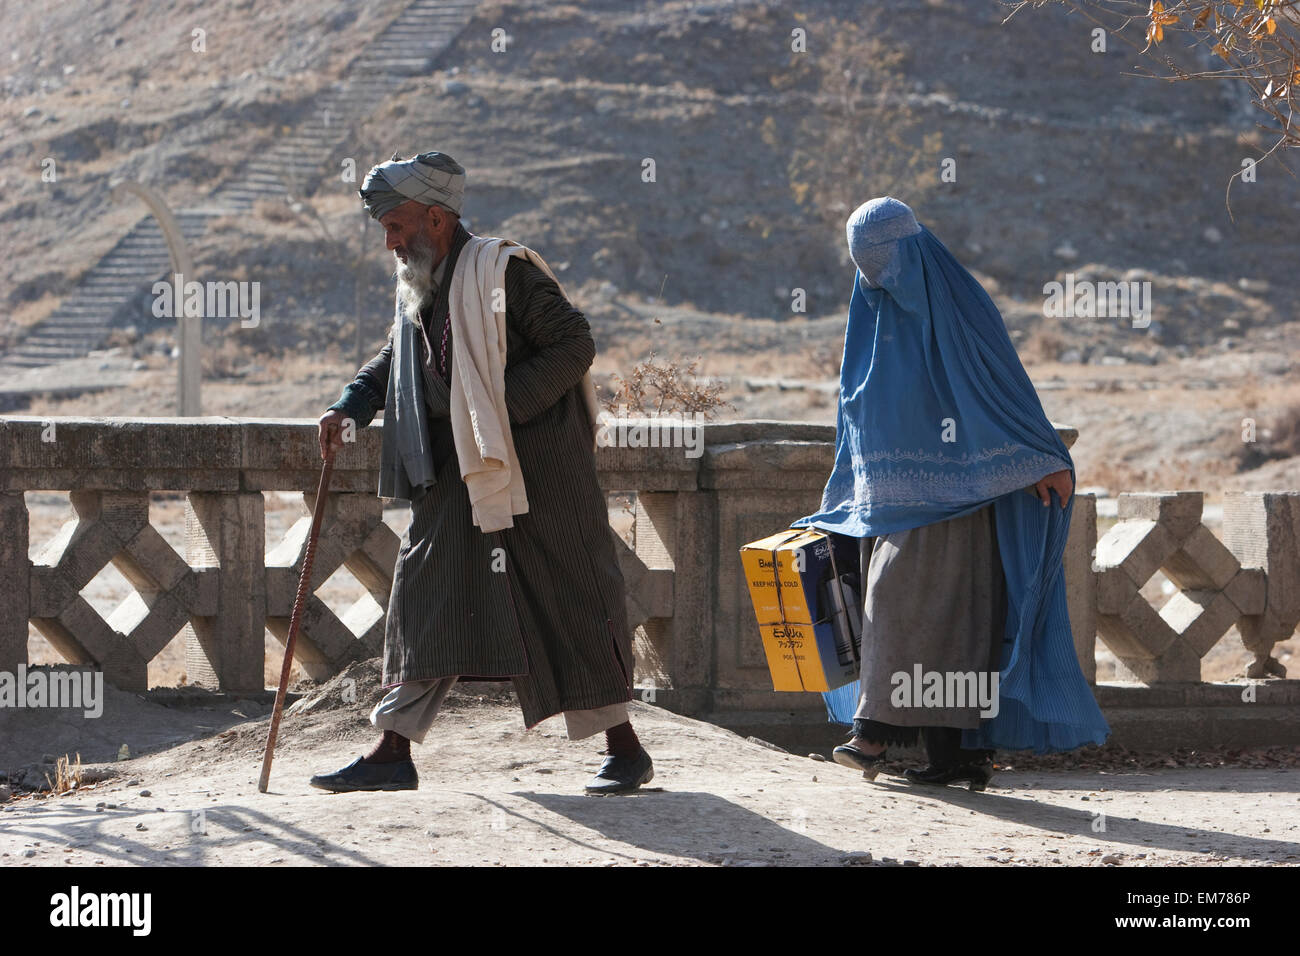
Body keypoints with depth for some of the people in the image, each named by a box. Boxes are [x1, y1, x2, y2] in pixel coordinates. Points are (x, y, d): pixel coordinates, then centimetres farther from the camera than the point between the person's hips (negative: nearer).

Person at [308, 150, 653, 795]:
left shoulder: (502, 270, -13)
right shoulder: (418, 289, 10)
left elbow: (572, 344, -16)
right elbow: (394, 359, 26)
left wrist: (501, 407, -20)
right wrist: (351, 406, 9)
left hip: (537, 463, -7)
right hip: (457, 470, 8)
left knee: (570, 597, -3)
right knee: (423, 591, 4)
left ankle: (624, 748, 6)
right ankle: (393, 753, 7)